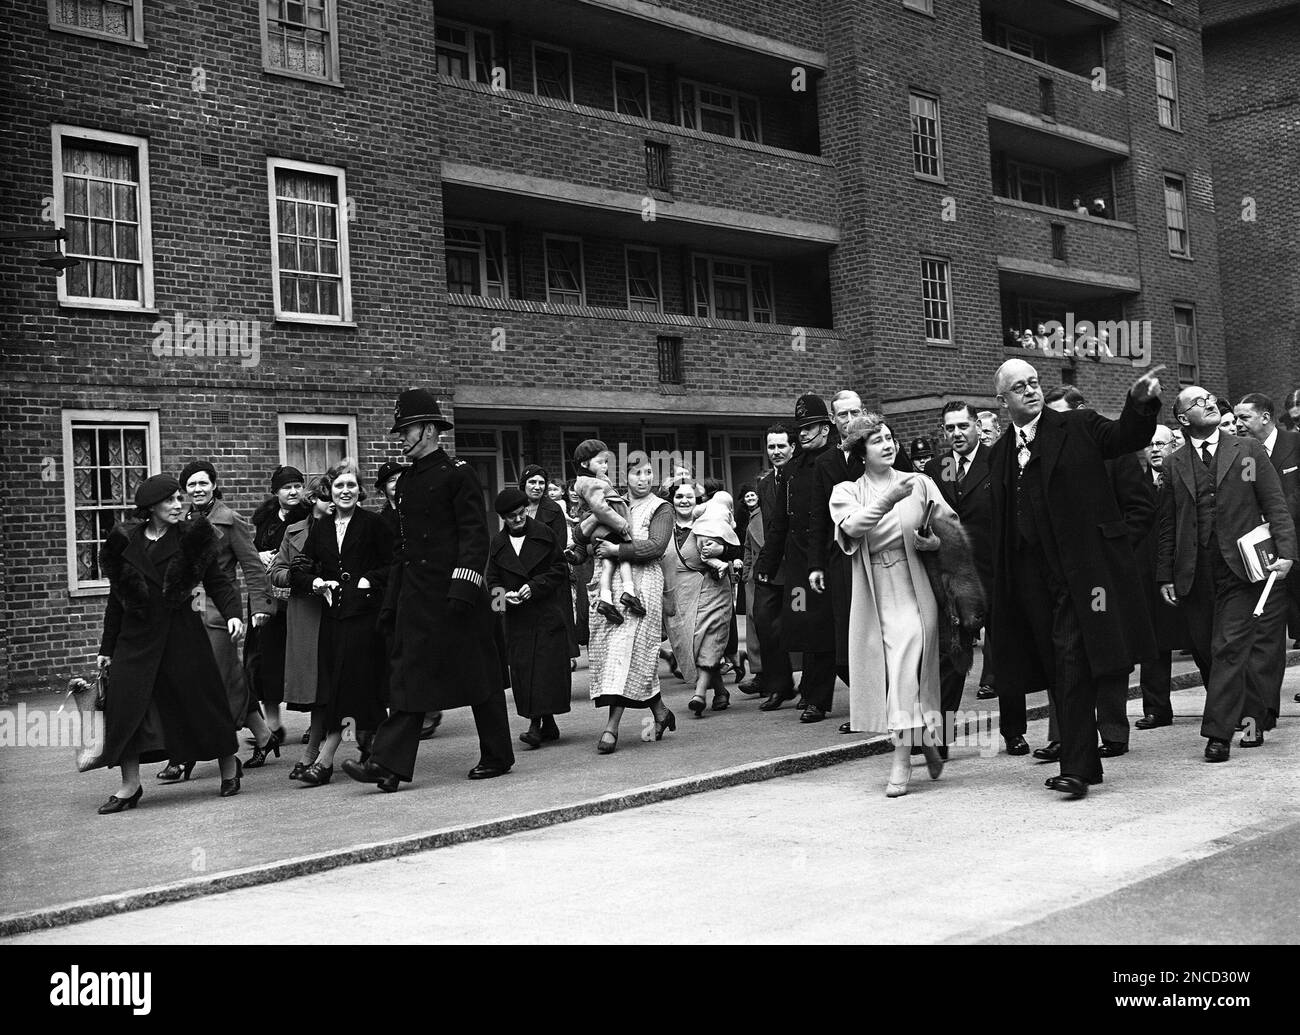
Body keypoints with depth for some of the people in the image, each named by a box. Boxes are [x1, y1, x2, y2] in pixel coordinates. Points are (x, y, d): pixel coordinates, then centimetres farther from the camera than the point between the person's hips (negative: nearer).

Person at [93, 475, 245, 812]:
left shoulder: (191, 540, -1)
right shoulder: (125, 543, 5)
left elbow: (218, 583, -1)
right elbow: (116, 598, 11)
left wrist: (233, 614, -20)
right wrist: (107, 647, 12)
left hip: (182, 635, -2)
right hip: (136, 638, 2)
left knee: (201, 701, 3)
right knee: (125, 705, -6)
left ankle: (229, 765, 24)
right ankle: (130, 784, 5)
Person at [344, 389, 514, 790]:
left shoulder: (458, 475, -6)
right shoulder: (405, 482, 15)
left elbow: (475, 535, -12)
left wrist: (463, 588, -21)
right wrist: (391, 602, 16)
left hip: (456, 593, -7)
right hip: (416, 598, 7)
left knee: (479, 675, 3)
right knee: (407, 675, 1)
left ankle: (497, 756, 16)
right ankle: (390, 764, -1)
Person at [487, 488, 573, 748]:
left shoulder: (544, 534, 2)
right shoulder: (498, 544, 9)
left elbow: (560, 569, 2)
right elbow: (492, 579, 13)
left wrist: (534, 586, -11)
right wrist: (502, 593, -9)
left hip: (547, 611, -3)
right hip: (517, 616, 3)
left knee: (546, 665, -10)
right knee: (522, 667, -2)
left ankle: (537, 724, -10)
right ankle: (548, 725, 6)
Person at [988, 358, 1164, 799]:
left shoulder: (1078, 427, 4)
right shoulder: (1000, 454, 14)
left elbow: (1127, 437, -11)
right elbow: (1001, 526, 14)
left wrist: (1140, 402, -32)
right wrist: (998, 589, 9)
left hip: (1078, 568, -4)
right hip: (1031, 577, 5)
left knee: (1074, 665, -11)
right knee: (1057, 670, 8)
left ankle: (1077, 769, -9)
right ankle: (1083, 762, 18)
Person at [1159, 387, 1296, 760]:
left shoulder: (1248, 449, 7)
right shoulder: (1173, 464, 11)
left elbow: (1275, 505, 4)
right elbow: (1167, 524, 11)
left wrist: (1285, 552, -9)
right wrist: (1166, 576, 7)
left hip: (1239, 568, -2)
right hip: (1194, 574, 3)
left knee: (1231, 648, -9)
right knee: (1206, 649, 5)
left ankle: (1218, 733, -7)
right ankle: (1251, 716, 23)